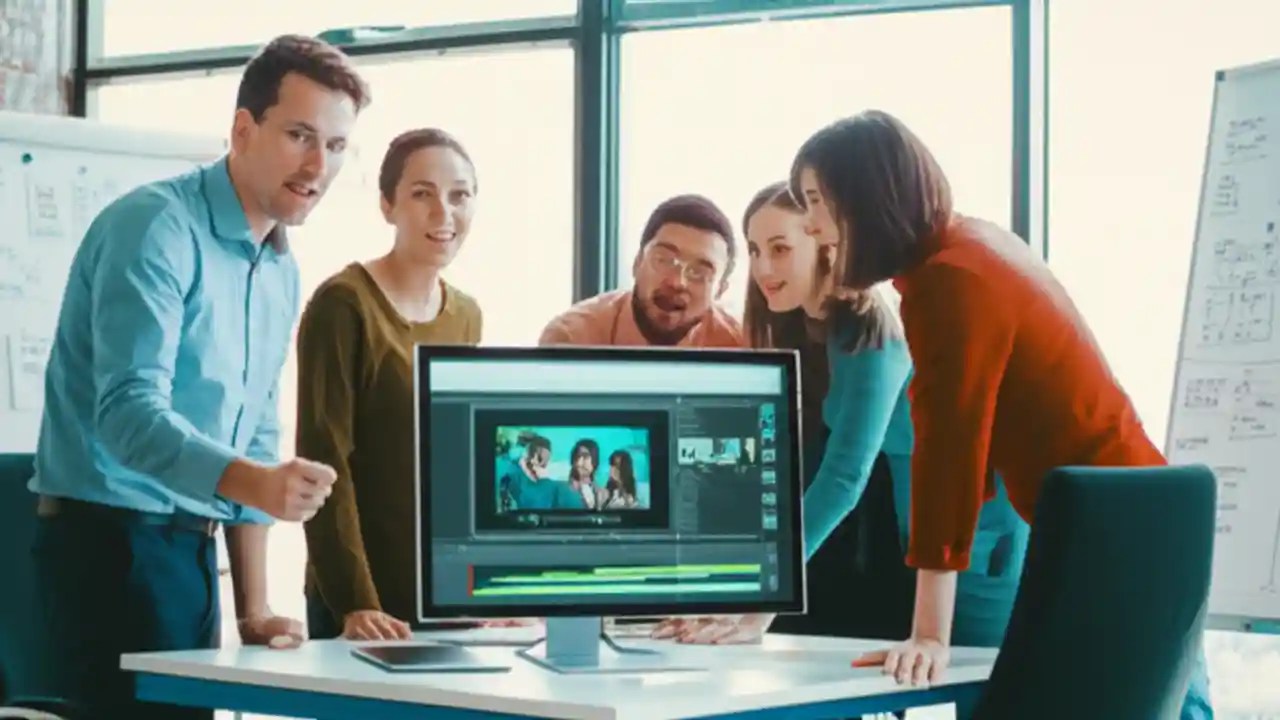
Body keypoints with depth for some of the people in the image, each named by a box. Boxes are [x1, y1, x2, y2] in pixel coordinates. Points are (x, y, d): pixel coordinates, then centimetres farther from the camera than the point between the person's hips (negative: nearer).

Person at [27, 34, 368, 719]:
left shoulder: (282, 273, 12)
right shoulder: (156, 226, -14)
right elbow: (128, 411, -25)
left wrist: (253, 611, 12)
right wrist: (253, 483, -40)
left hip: (192, 543, 8)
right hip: (110, 537, -8)